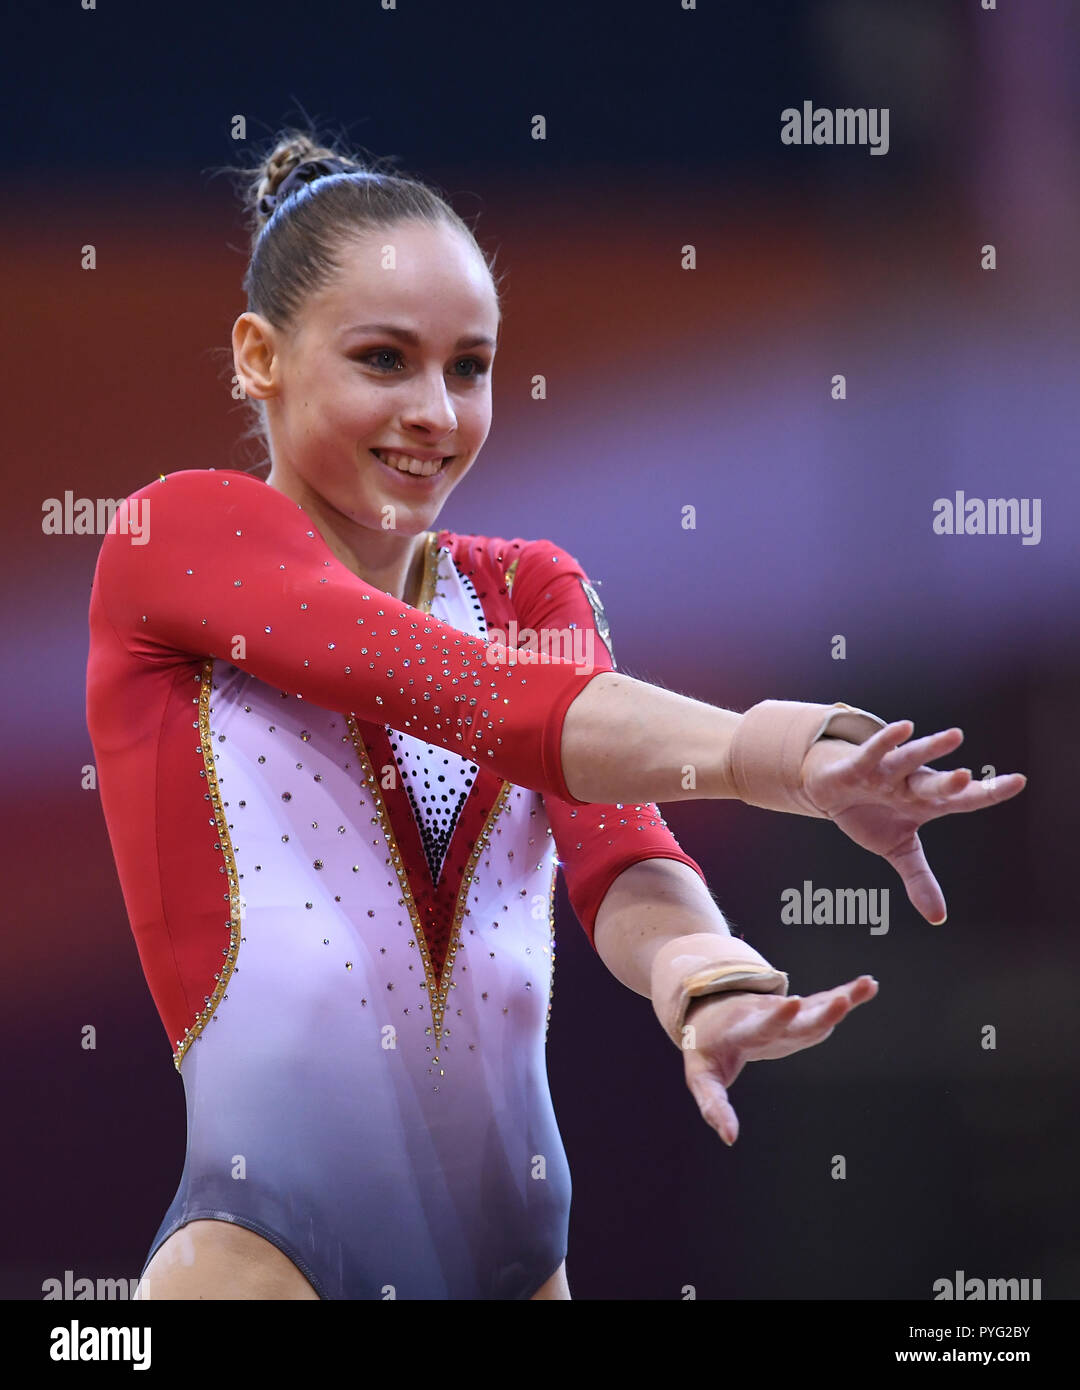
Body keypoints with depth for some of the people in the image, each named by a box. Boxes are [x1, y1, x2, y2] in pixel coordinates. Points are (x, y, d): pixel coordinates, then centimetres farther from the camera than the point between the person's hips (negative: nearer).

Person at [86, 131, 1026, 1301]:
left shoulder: (534, 589, 15)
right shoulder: (181, 535, -1)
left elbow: (614, 849, -4)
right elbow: (490, 700, -15)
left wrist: (703, 980, -26)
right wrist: (793, 750, -27)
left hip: (518, 1243, 5)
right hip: (267, 1238, -5)